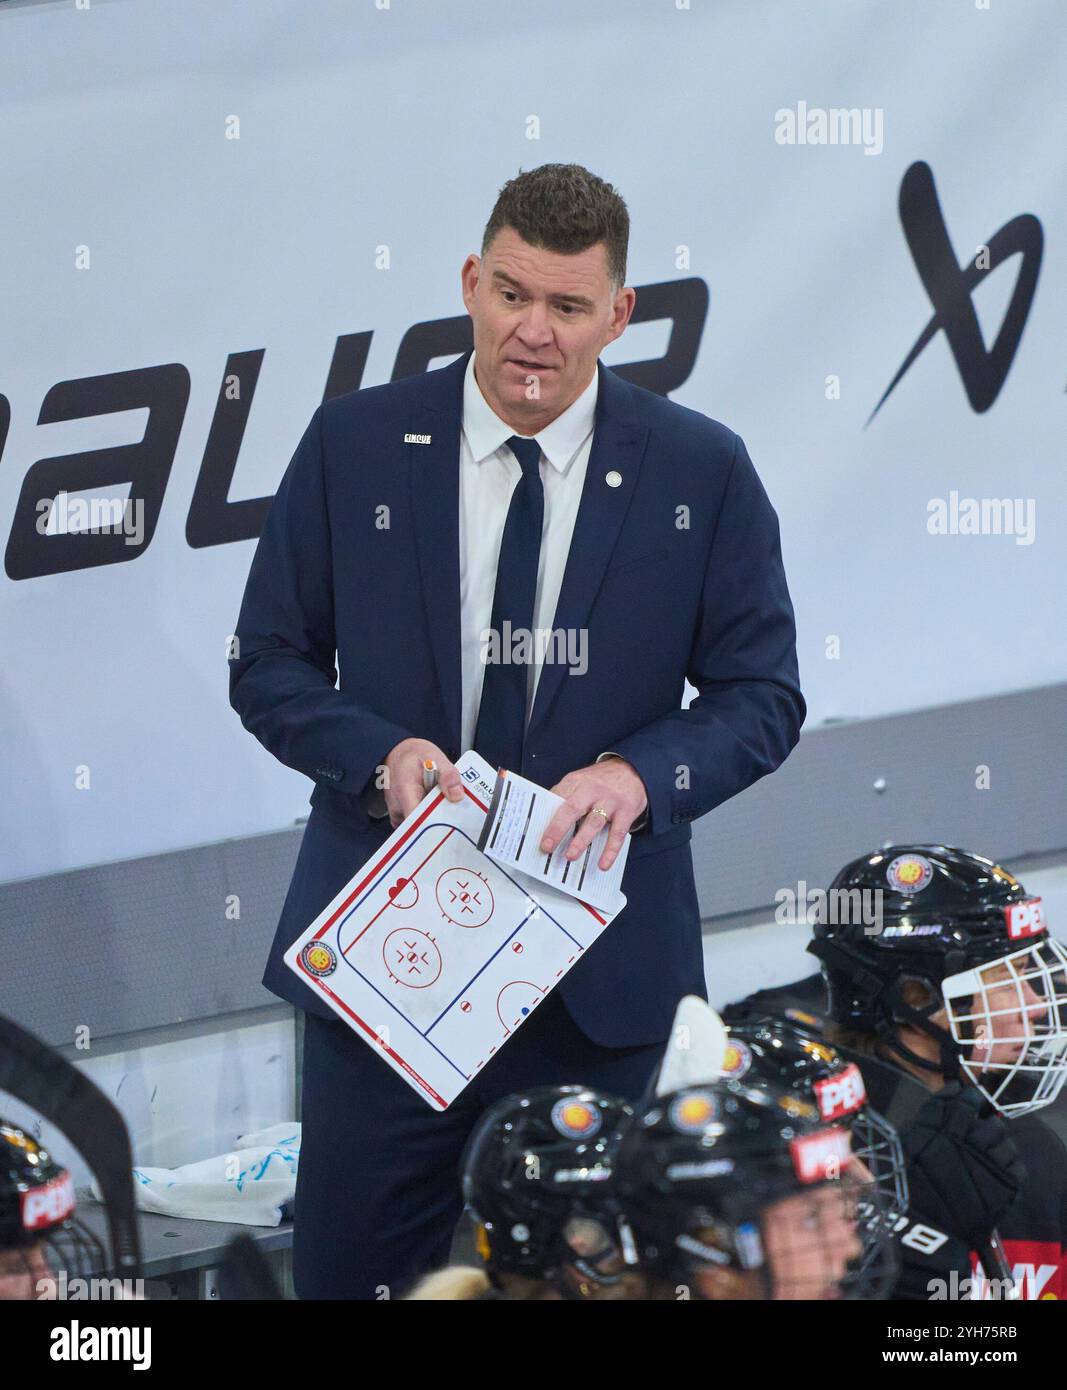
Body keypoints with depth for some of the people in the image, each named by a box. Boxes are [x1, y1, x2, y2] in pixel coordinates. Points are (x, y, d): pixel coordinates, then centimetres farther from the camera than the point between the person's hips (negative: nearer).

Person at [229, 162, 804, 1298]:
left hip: (600, 974, 0)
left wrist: (638, 775, -18)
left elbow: (762, 694, 2)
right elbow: (267, 664, 4)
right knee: (349, 1273, 3)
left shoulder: (701, 471, 0)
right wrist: (383, 754, -16)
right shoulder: (353, 445, 1)